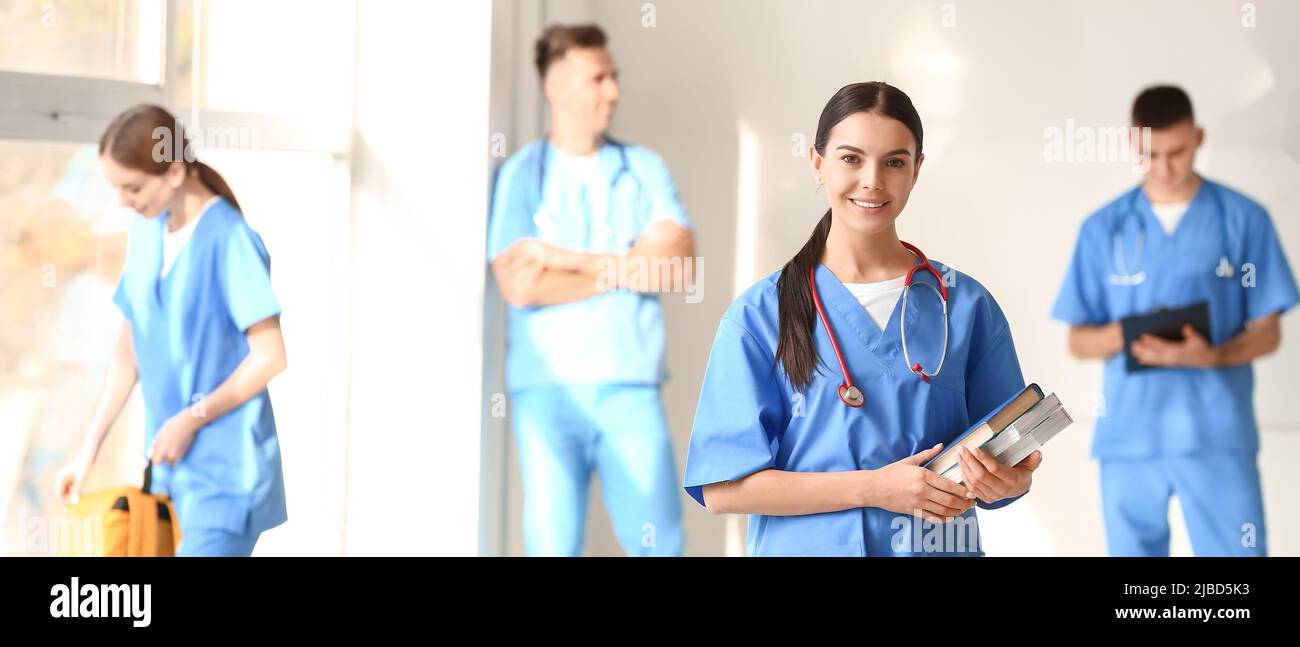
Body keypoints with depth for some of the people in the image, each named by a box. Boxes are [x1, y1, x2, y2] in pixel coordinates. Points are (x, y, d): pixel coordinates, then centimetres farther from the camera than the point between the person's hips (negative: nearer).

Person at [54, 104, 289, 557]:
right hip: (171, 466, 7)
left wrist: (192, 419, -15)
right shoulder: (144, 235, 6)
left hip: (227, 471, -7)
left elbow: (270, 356, -15)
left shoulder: (229, 240, -15)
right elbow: (130, 350, 13)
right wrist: (90, 448, 11)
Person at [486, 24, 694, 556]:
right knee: (553, 543, -2)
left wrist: (571, 259, -6)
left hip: (631, 386, 2)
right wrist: (625, 271, -3)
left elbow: (677, 266, -3)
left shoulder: (643, 169, 11)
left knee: (657, 541, -1)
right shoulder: (520, 175, 3)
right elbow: (520, 284, -10)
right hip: (547, 388, -2)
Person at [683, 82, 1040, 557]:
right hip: (808, 545, -1)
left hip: (939, 548, 1)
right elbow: (722, 487, -12)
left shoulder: (966, 305, -1)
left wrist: (1006, 480, -20)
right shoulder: (759, 315, -6)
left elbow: (1010, 465, 3)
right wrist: (873, 487, -20)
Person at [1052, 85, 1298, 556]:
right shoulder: (1103, 229, 6)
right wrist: (1124, 334, -14)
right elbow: (1078, 342, 8)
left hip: (1219, 436, -2)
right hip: (1127, 437, 2)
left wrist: (1212, 355, -18)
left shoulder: (1244, 219, 1)